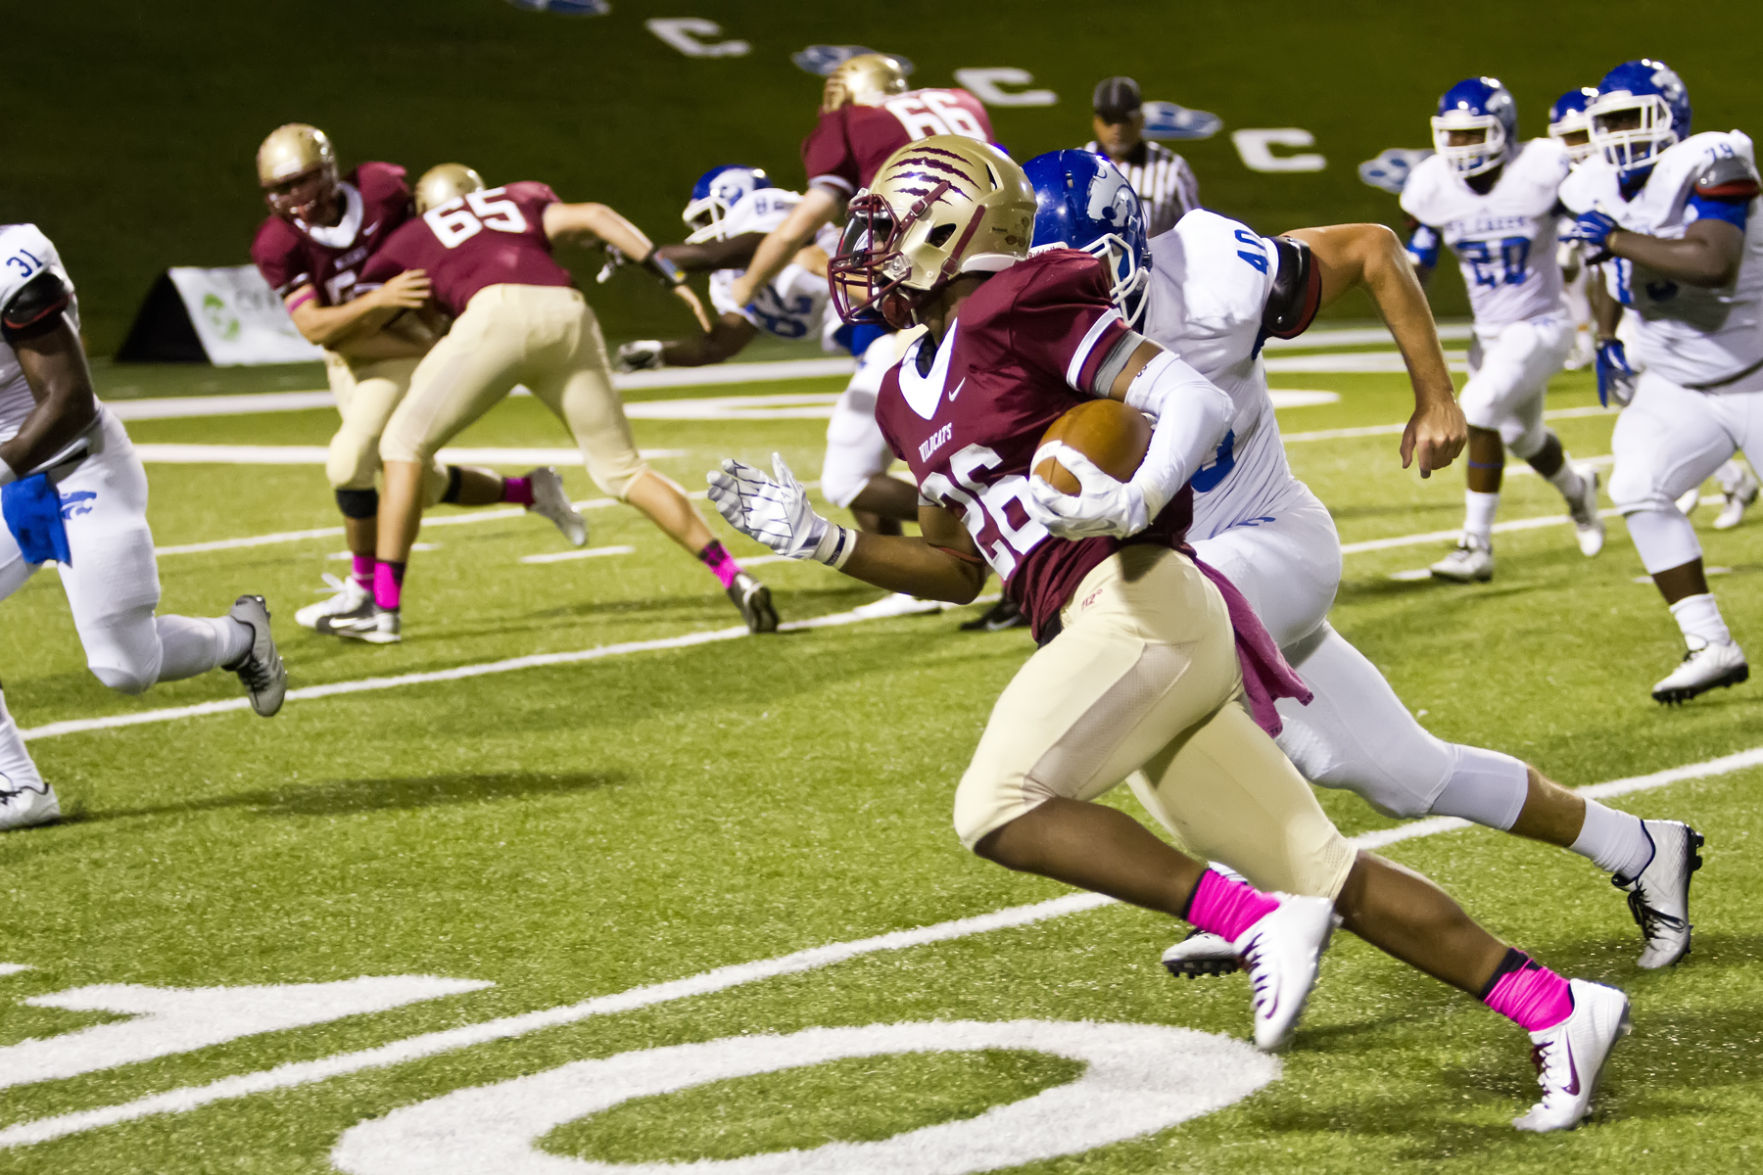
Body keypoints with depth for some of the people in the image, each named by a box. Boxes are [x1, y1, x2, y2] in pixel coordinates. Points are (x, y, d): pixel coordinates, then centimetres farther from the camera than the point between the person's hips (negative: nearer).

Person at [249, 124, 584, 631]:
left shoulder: (381, 190, -19)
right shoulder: (279, 245, -17)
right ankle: (529, 492, 31)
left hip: (405, 349, -4)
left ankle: (365, 587, -3)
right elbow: (314, 327, -25)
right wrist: (380, 299, -38)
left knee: (349, 461, -19)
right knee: (427, 484, 10)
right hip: (348, 360, 4)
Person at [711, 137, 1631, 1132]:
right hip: (1117, 629, 9)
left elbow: (1199, 401, -10)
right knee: (1315, 867, 5)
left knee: (1000, 806, -20)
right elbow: (961, 570, 29)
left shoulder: (1017, 307, -4)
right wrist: (818, 539, 20)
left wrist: (1133, 503, -27)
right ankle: (1555, 1008, 4)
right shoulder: (910, 393, 22)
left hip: (1139, 598, -9)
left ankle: (1257, 922, -19)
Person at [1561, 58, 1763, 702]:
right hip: (1677, 389, 6)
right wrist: (1607, 341, 9)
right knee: (1637, 486, -17)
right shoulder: (1602, 190, -1)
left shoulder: (1704, 171, -23)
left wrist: (1618, 239, -36)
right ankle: (1710, 646, -12)